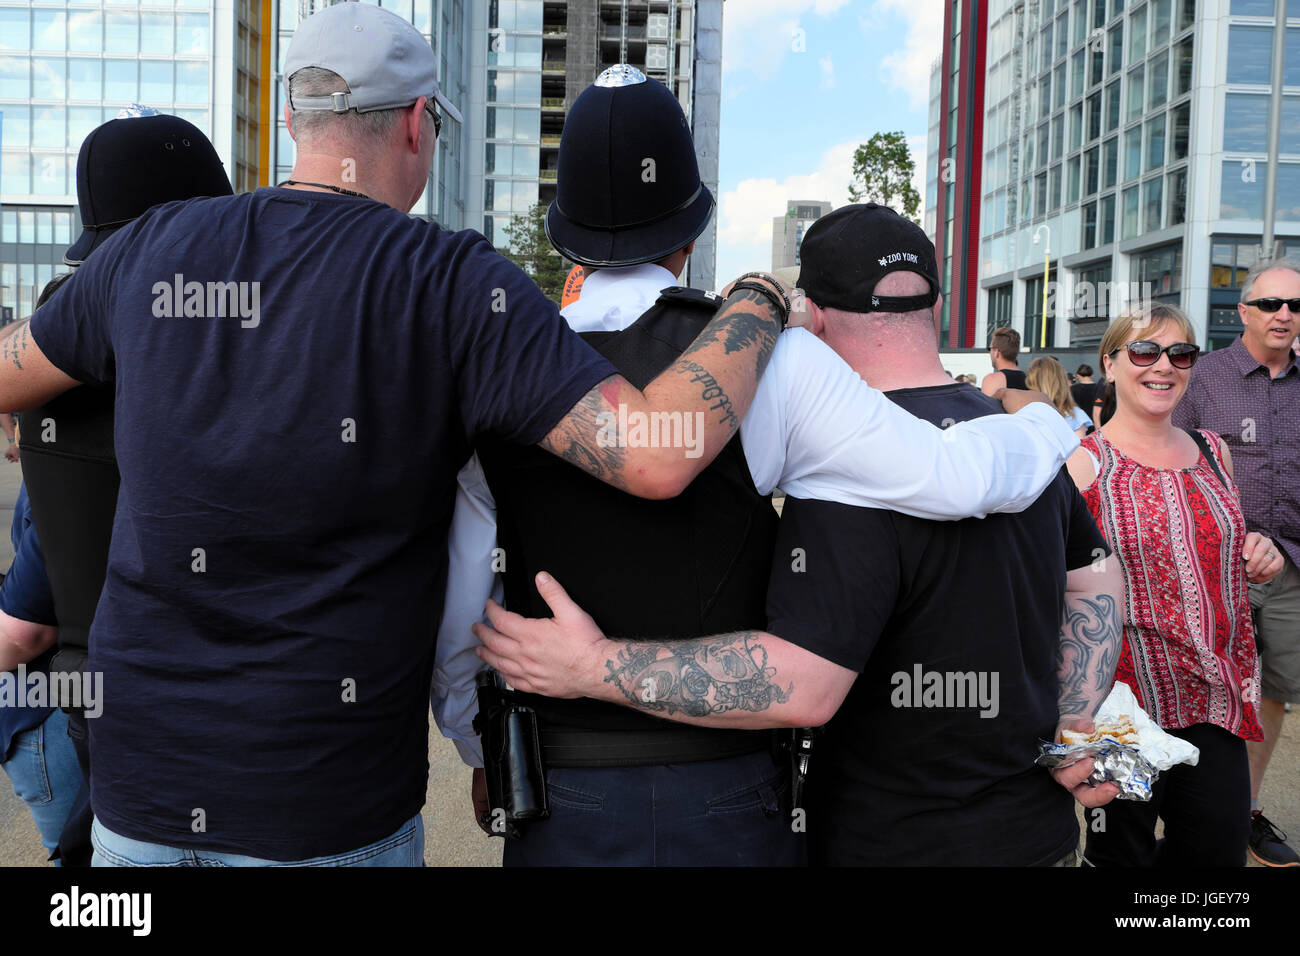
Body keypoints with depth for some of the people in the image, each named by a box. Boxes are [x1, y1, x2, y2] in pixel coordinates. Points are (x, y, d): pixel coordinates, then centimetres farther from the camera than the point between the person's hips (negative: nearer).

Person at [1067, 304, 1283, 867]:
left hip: (1219, 697, 6)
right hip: (1129, 700, -5)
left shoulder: (1212, 452, 9)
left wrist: (1258, 562, 1)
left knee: (1219, 850, 12)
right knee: (1122, 852, 8)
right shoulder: (1084, 464, -10)